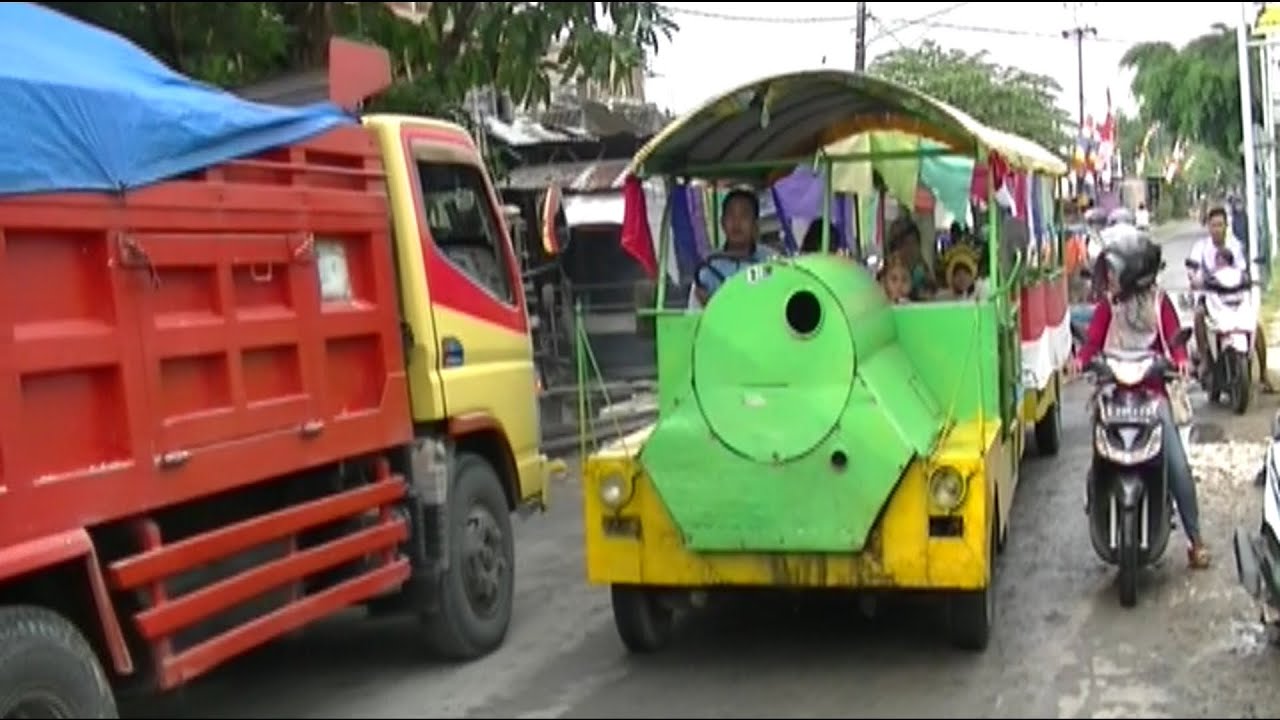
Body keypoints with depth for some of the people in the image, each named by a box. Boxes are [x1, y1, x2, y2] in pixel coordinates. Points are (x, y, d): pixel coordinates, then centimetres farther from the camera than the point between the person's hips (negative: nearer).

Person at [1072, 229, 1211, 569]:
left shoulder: (1159, 302, 4)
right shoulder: (1108, 306, 6)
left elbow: (1175, 338, -1)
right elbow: (1093, 341, -1)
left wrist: (1180, 360, -22)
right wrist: (1081, 358, -22)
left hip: (1153, 391, -1)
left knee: (1178, 466, -8)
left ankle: (1195, 538, 2)